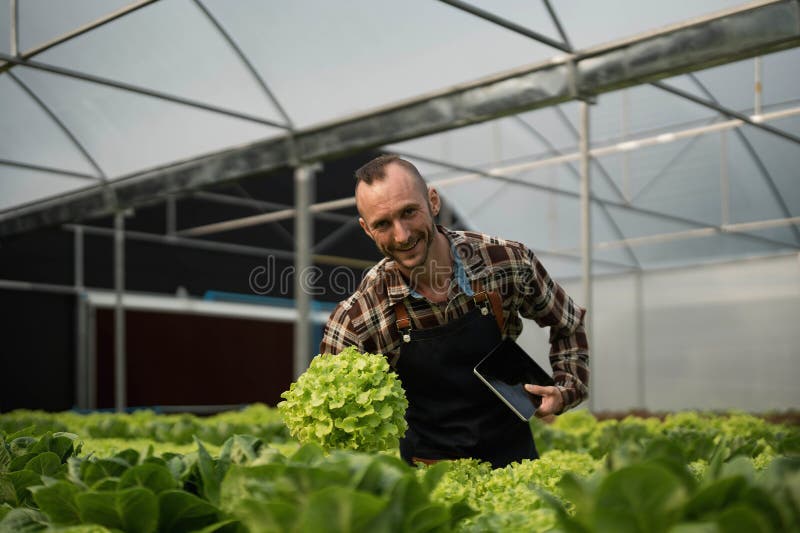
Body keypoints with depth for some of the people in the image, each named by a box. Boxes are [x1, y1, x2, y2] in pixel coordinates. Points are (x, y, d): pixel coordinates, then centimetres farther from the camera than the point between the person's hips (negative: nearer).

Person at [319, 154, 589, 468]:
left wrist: (566, 390, -2)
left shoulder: (508, 262, -9)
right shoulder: (354, 321, -14)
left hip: (513, 456, 1)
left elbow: (567, 325, 10)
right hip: (430, 476, 0)